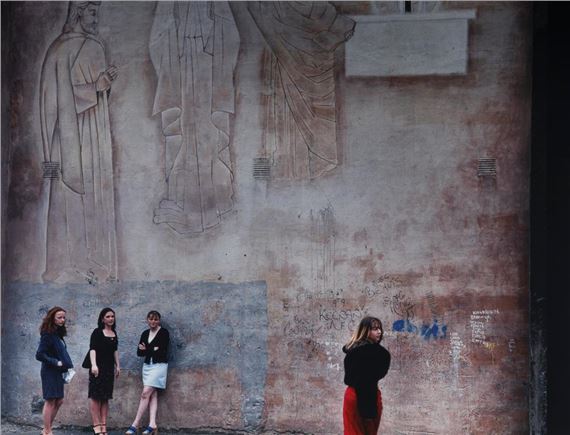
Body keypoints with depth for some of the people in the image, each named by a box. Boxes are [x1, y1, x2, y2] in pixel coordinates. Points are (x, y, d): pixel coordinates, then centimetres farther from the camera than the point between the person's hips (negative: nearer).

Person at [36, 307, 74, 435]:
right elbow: (40, 355, -19)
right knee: (50, 401, -4)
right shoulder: (47, 335, -15)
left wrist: (66, 365, 1)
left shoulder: (58, 334, 10)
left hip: (57, 372, 9)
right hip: (49, 372, -9)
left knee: (59, 401, 11)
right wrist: (56, 362, -17)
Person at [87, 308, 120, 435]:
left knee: (105, 397, 6)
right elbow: (92, 349, -14)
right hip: (98, 367, -7)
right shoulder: (97, 332, -6)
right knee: (96, 396, -6)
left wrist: (117, 365, 17)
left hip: (109, 367, 7)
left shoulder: (114, 333, 14)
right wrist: (94, 365, -25)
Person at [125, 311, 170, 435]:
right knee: (152, 394, 0)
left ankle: (136, 424, -11)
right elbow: (139, 352, 7)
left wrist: (146, 350, -7)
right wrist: (153, 350, -11)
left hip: (159, 365, -6)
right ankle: (152, 424, -6)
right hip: (147, 365, 6)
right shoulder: (145, 334, 12)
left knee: (146, 393, -12)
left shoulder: (164, 332, -5)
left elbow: (163, 351, -13)